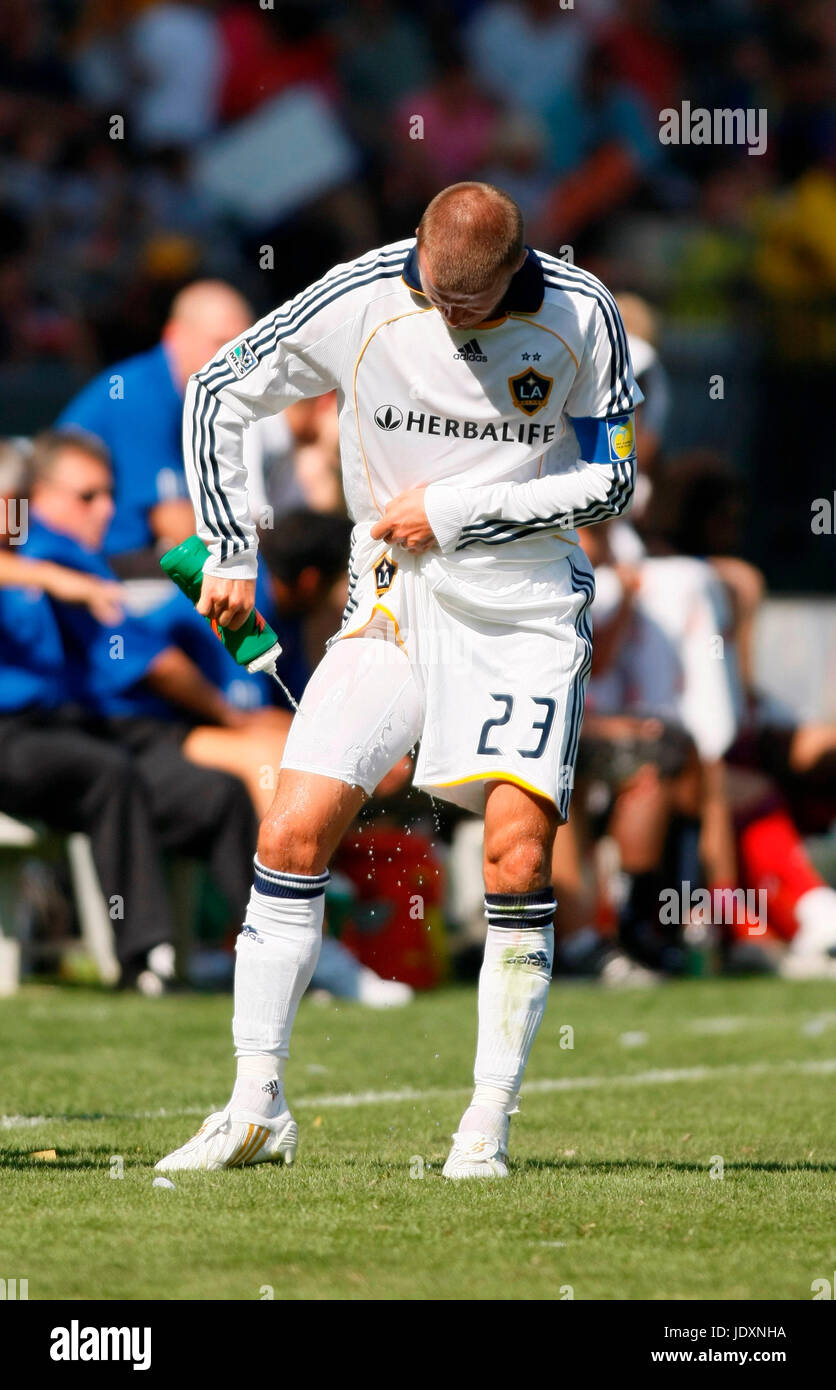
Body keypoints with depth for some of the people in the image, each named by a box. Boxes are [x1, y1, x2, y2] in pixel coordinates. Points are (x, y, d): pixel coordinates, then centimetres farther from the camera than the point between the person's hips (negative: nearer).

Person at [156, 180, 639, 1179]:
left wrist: (457, 513, -11)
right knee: (293, 829, -12)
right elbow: (218, 393, 4)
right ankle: (256, 1110, -3)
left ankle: (488, 1126, -4)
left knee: (517, 856, -16)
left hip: (526, 608, -1)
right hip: (392, 600, 1)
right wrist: (229, 553, 1)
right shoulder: (360, 300, -10)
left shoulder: (580, 314, -10)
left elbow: (612, 477, -2)